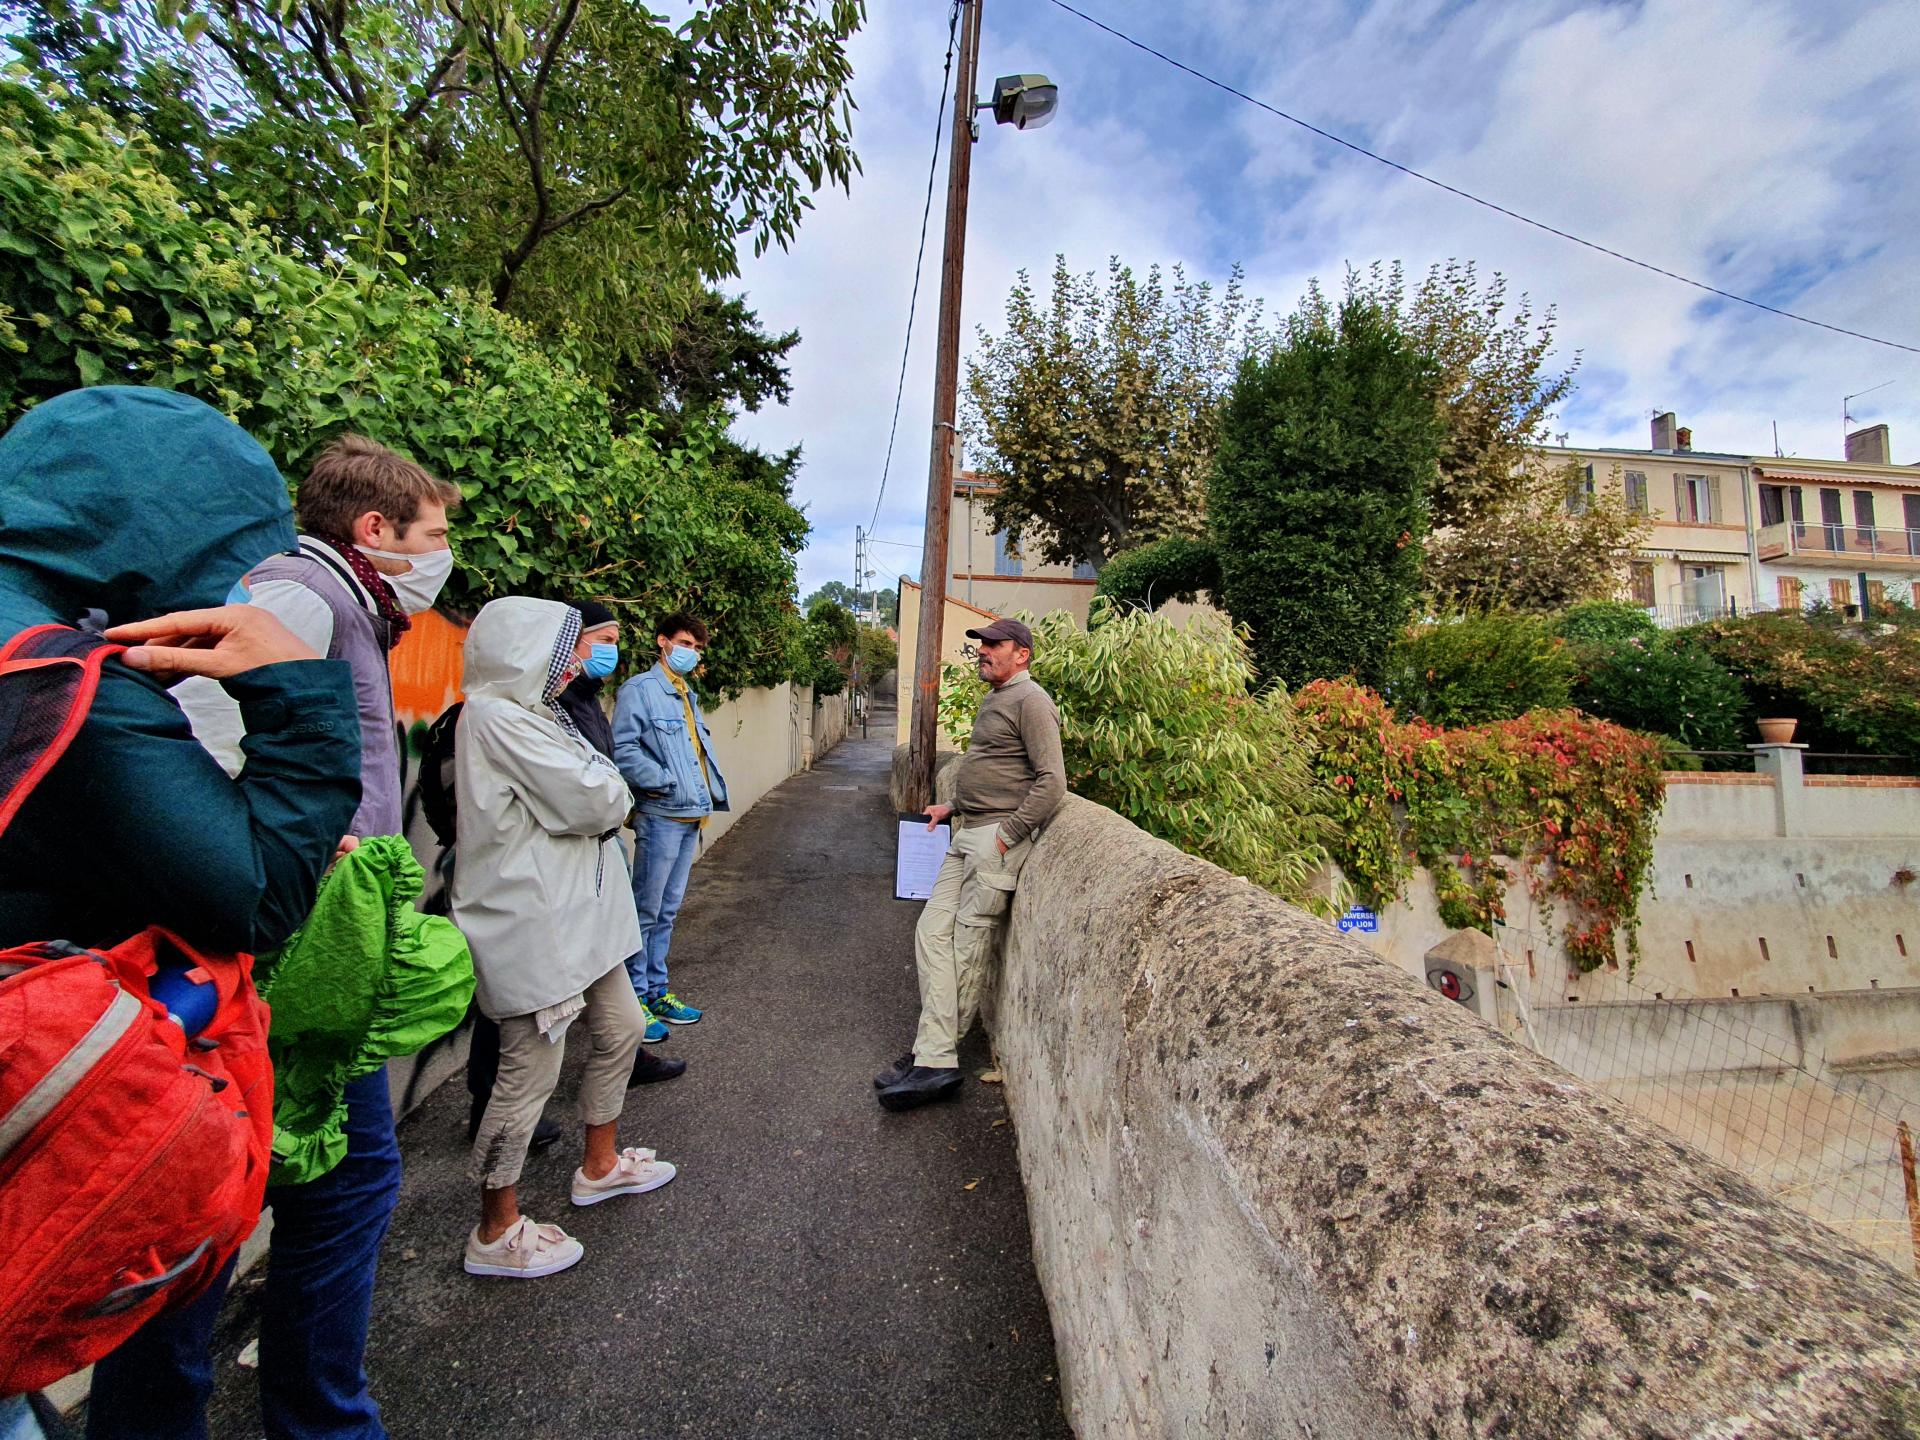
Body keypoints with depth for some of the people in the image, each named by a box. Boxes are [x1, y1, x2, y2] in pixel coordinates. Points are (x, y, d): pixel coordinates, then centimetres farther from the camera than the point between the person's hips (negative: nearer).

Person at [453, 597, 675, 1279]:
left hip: (576, 913, 10)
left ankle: (600, 1164, 40)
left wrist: (598, 788, -6)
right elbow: (597, 802, -21)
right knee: (531, 1072, 3)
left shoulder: (531, 714, 15)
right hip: (530, 923, -10)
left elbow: (605, 801, 13)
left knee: (621, 1030, 19)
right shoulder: (495, 716, -17)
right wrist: (610, 784, -2)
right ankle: (496, 1233, 25)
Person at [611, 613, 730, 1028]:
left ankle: (656, 990, 28)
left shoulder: (688, 695, 18)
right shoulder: (640, 689, -8)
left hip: (691, 817, 9)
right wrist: (664, 784, -19)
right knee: (646, 911, 2)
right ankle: (635, 997, 15)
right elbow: (623, 750, -18)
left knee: (667, 909, 16)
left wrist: (712, 791, 9)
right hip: (661, 815, -8)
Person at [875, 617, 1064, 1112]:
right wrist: (953, 807, 18)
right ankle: (934, 1058, 10)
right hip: (968, 832, 10)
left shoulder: (1030, 700, -10)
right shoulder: (995, 700, 20)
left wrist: (1006, 835, -18)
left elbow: (1051, 783, -17)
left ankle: (937, 1057, 9)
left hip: (997, 839, -10)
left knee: (967, 945, -4)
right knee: (931, 931, 5)